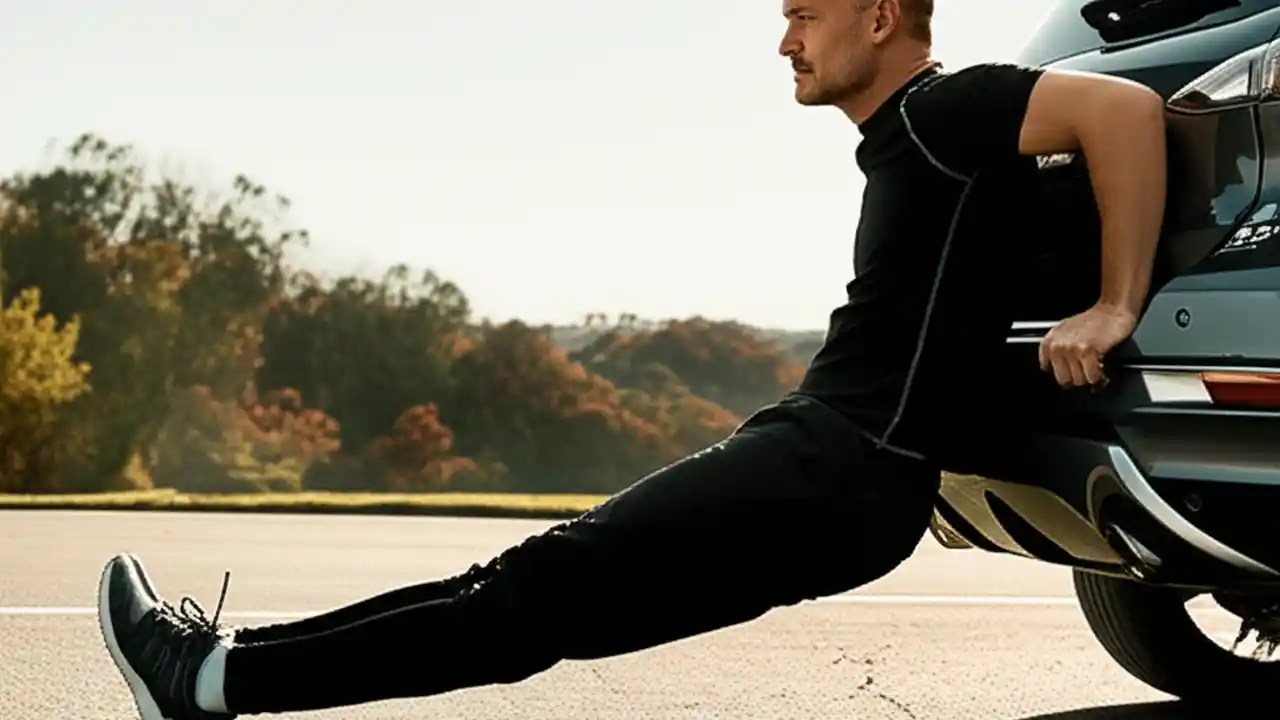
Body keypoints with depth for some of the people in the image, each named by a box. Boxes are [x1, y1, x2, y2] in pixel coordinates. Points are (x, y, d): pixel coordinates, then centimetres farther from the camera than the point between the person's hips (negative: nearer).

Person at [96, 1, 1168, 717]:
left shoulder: (947, 110, -10)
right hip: (818, 446, 10)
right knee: (561, 582, 4)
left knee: (557, 581, -11)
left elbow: (1123, 105, -24)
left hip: (848, 471, -10)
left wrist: (1116, 307, -21)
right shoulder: (909, 138, 19)